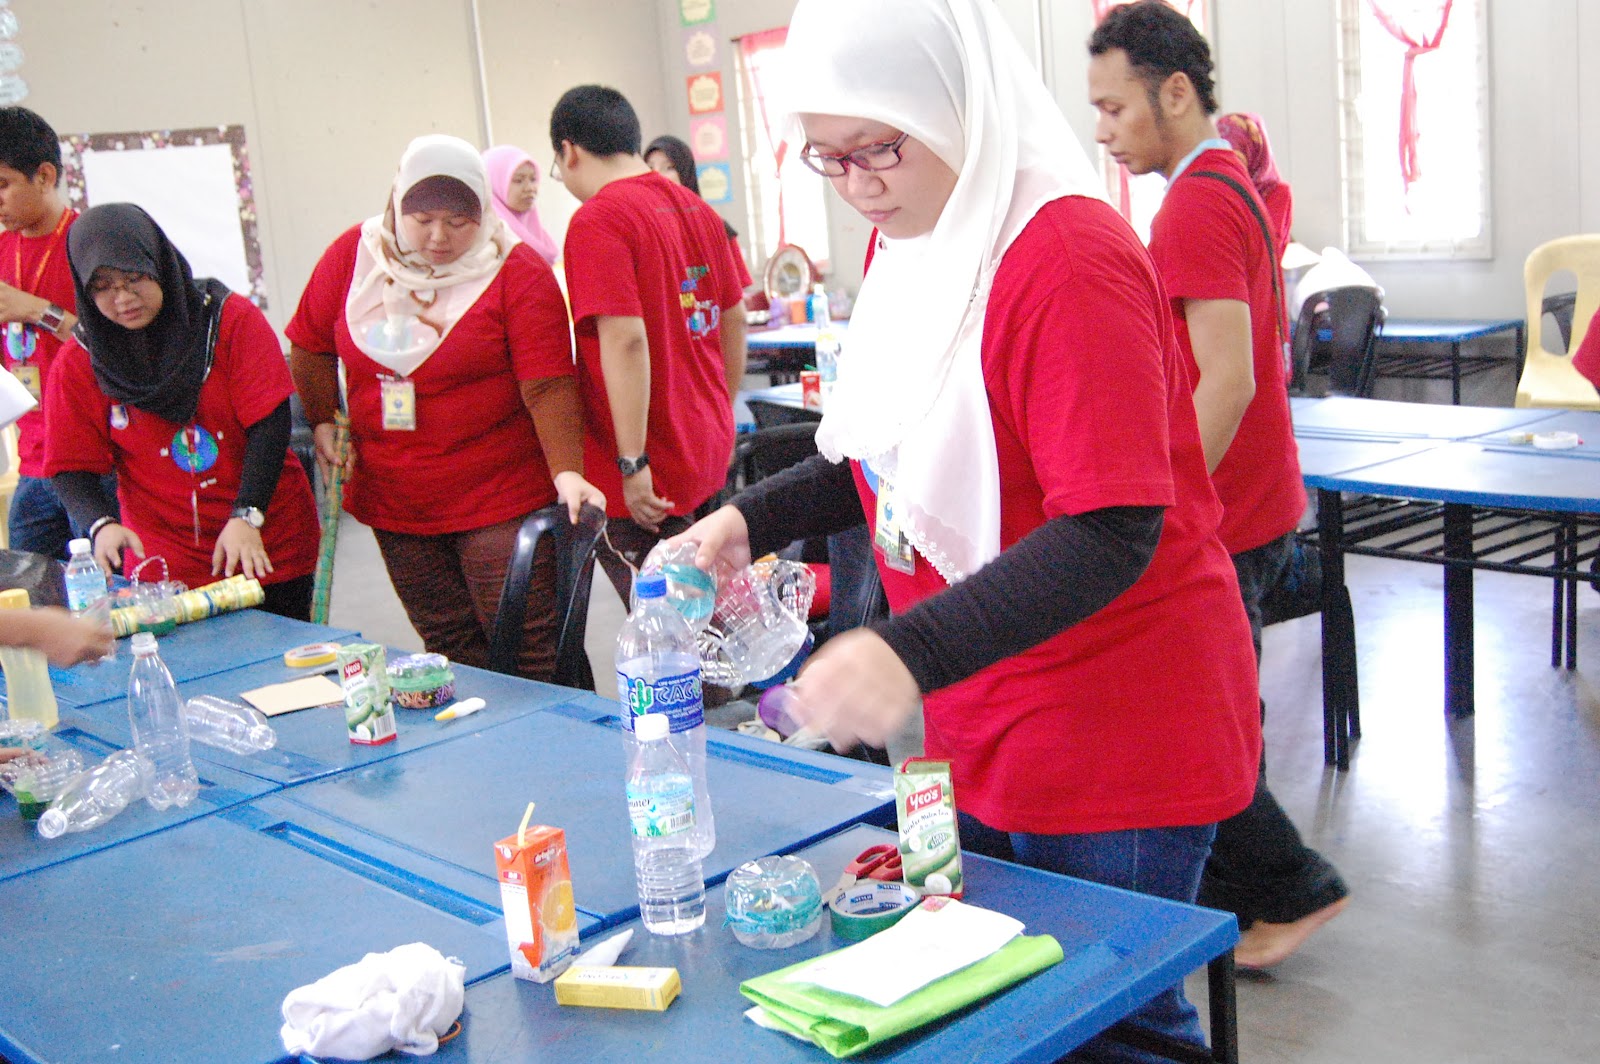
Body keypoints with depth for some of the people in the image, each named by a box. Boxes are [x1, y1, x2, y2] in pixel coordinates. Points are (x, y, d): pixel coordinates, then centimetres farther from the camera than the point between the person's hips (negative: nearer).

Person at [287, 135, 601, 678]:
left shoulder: (518, 273, -10)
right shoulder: (354, 255, 2)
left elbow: (548, 386, -16)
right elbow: (310, 347, 16)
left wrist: (567, 472, -26)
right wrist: (323, 424, 8)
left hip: (502, 500, -4)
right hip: (394, 502, 5)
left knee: (533, 661, -6)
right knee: (452, 654, 13)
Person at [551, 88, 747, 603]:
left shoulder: (596, 220, -14)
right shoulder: (698, 209, 10)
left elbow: (625, 339, -23)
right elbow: (734, 319, 16)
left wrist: (633, 463, -20)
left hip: (646, 482, -8)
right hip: (709, 453, 8)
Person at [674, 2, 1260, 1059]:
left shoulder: (1070, 258, -22)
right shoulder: (903, 244, 6)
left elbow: (1110, 534, -27)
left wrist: (914, 653, -37)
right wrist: (752, 521, 0)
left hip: (1112, 746, -8)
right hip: (972, 732, 8)